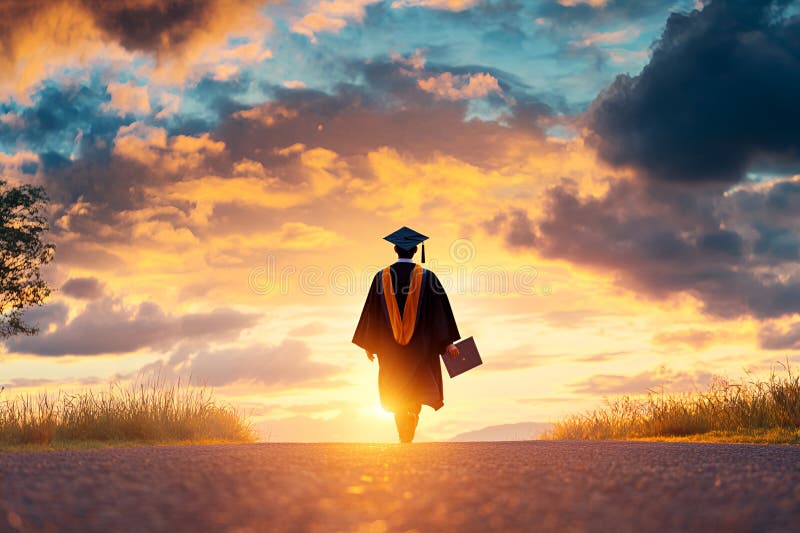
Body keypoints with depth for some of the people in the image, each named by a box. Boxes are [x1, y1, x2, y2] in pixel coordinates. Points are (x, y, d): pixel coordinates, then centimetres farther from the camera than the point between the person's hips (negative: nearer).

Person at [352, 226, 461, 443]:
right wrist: (448, 342, -4)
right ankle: (408, 435, -5)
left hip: (390, 347, 1)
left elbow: (371, 312, 2)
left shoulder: (382, 277, -1)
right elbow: (440, 310, -7)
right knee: (417, 390, 11)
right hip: (420, 344, -1)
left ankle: (403, 437, 1)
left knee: (396, 393, 13)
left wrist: (369, 344, 11)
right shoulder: (426, 276, -4)